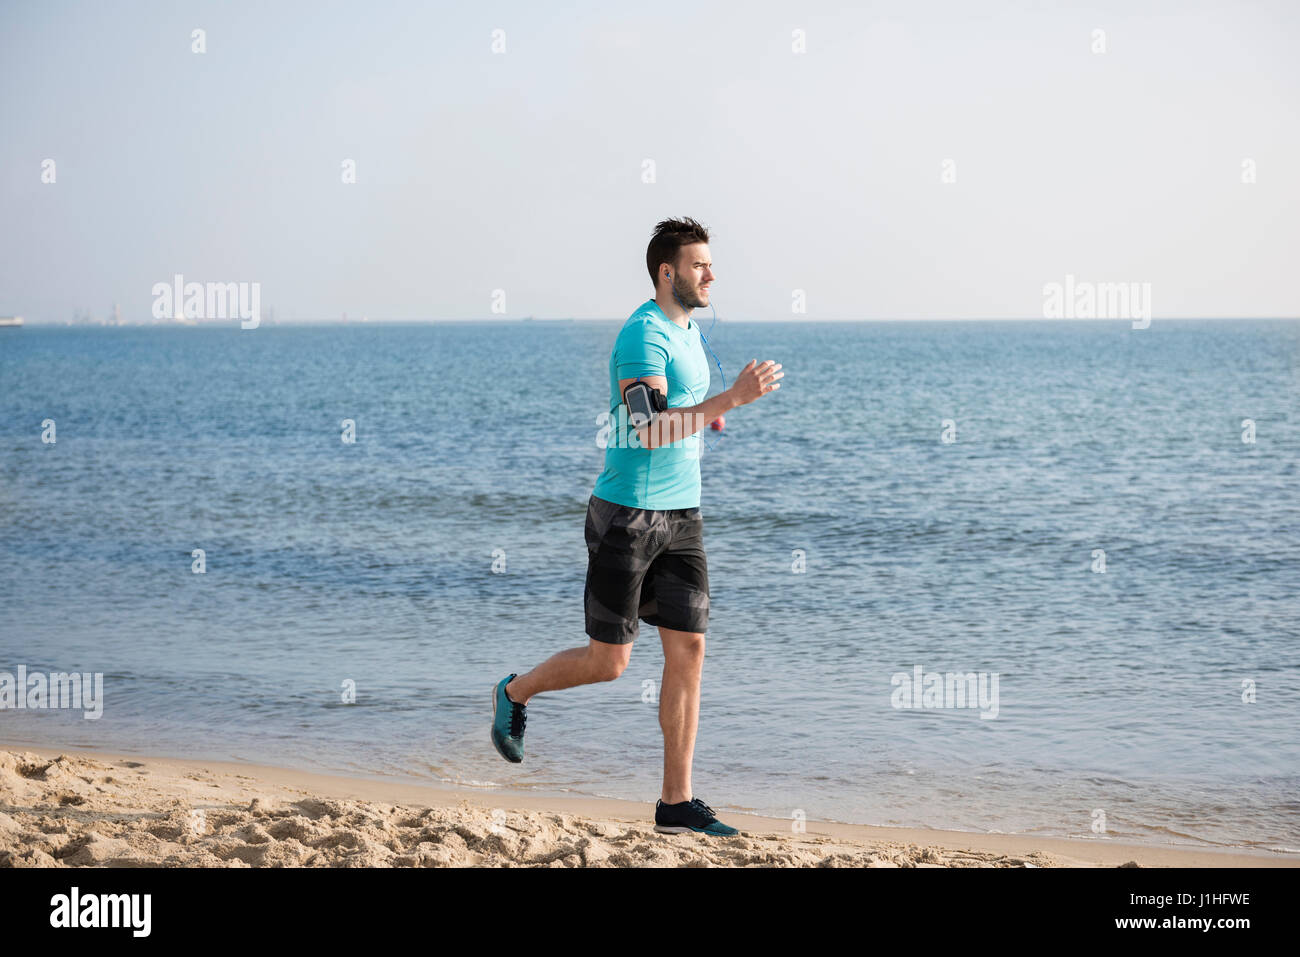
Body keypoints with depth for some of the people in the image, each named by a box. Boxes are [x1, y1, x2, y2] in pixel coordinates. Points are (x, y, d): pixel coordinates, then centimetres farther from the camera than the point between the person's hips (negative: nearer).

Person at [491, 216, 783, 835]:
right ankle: (515, 694, 30)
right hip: (627, 515, -8)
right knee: (608, 663, 1)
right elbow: (649, 431, -27)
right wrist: (732, 398, -32)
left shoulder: (688, 331, 14)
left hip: (681, 516, 8)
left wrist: (706, 414, 11)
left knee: (688, 651, 0)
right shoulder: (643, 334, -15)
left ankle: (677, 803, 4)